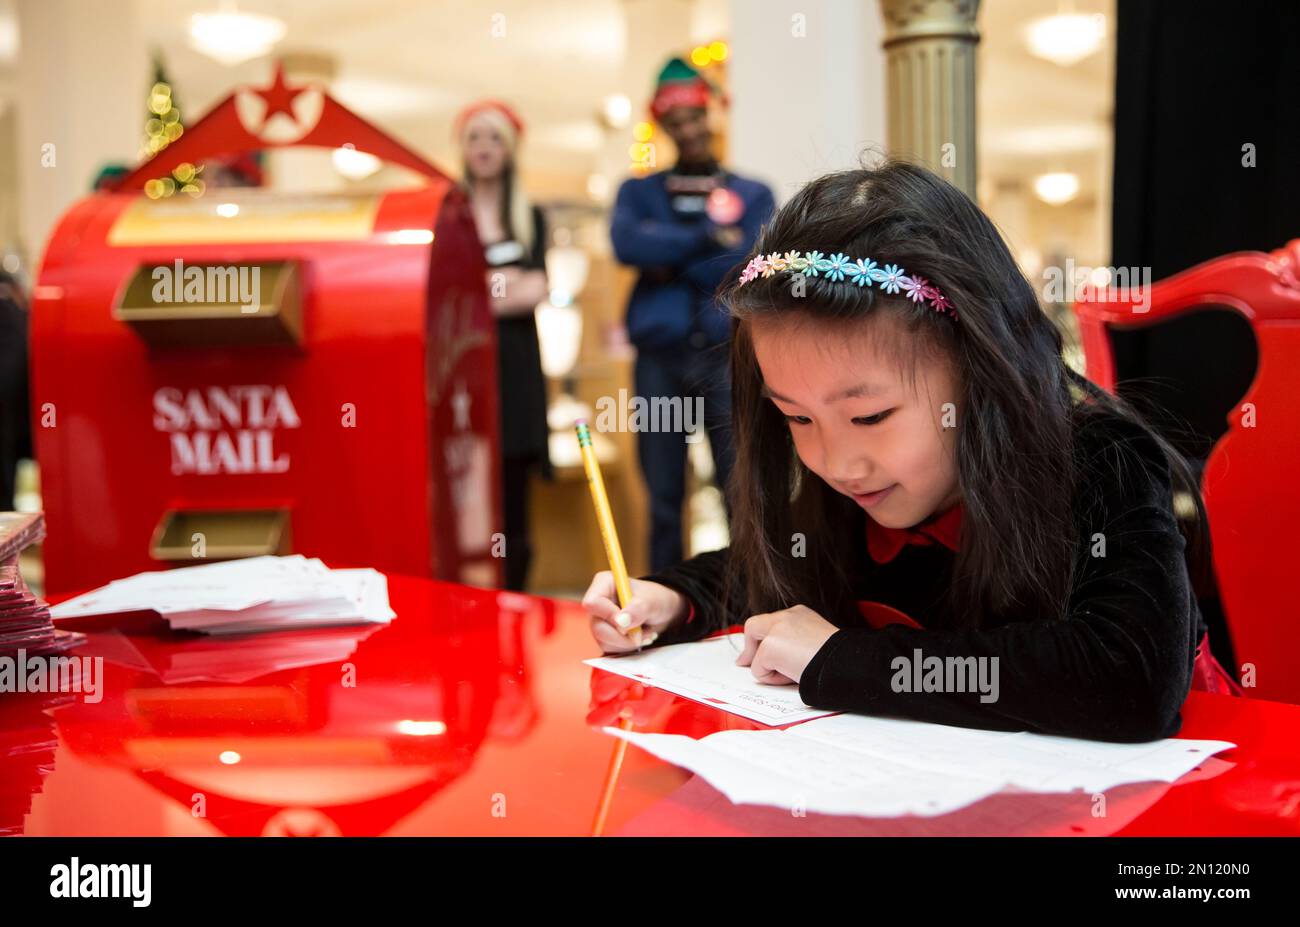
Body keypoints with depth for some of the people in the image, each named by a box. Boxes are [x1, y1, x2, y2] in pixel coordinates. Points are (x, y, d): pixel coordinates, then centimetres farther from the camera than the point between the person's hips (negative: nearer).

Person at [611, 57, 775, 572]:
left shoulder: (753, 194, 13)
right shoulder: (638, 192, 15)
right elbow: (626, 243, -7)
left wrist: (670, 261, -2)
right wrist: (709, 237, -8)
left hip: (729, 354, -1)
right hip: (660, 356, 1)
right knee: (664, 499, 4)